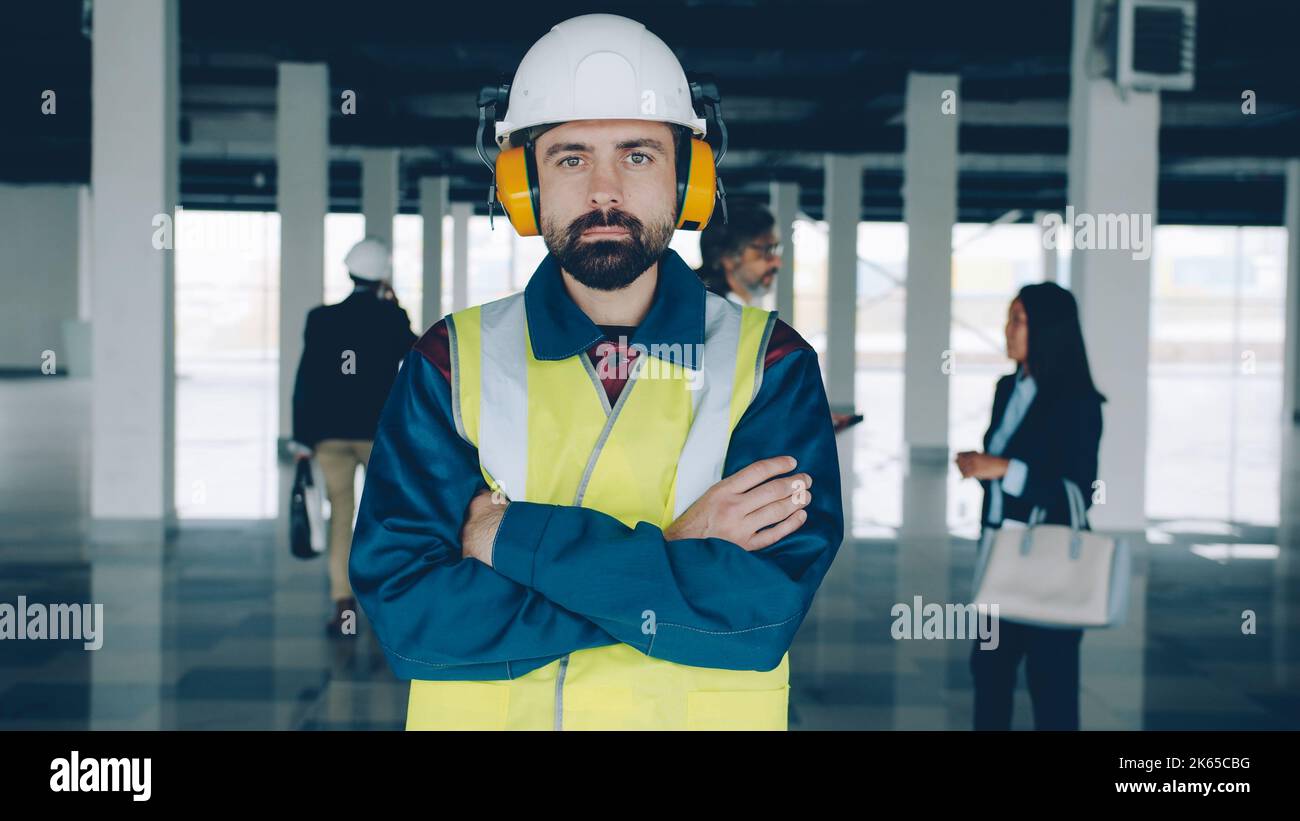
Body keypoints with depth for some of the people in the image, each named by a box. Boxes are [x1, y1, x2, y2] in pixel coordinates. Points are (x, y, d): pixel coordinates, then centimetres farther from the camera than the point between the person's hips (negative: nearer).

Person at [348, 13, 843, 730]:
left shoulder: (771, 363, -6)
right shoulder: (452, 362, -4)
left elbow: (761, 616, -18)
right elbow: (402, 610, -15)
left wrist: (516, 535, -17)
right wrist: (671, 564, -19)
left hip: (700, 712, 0)